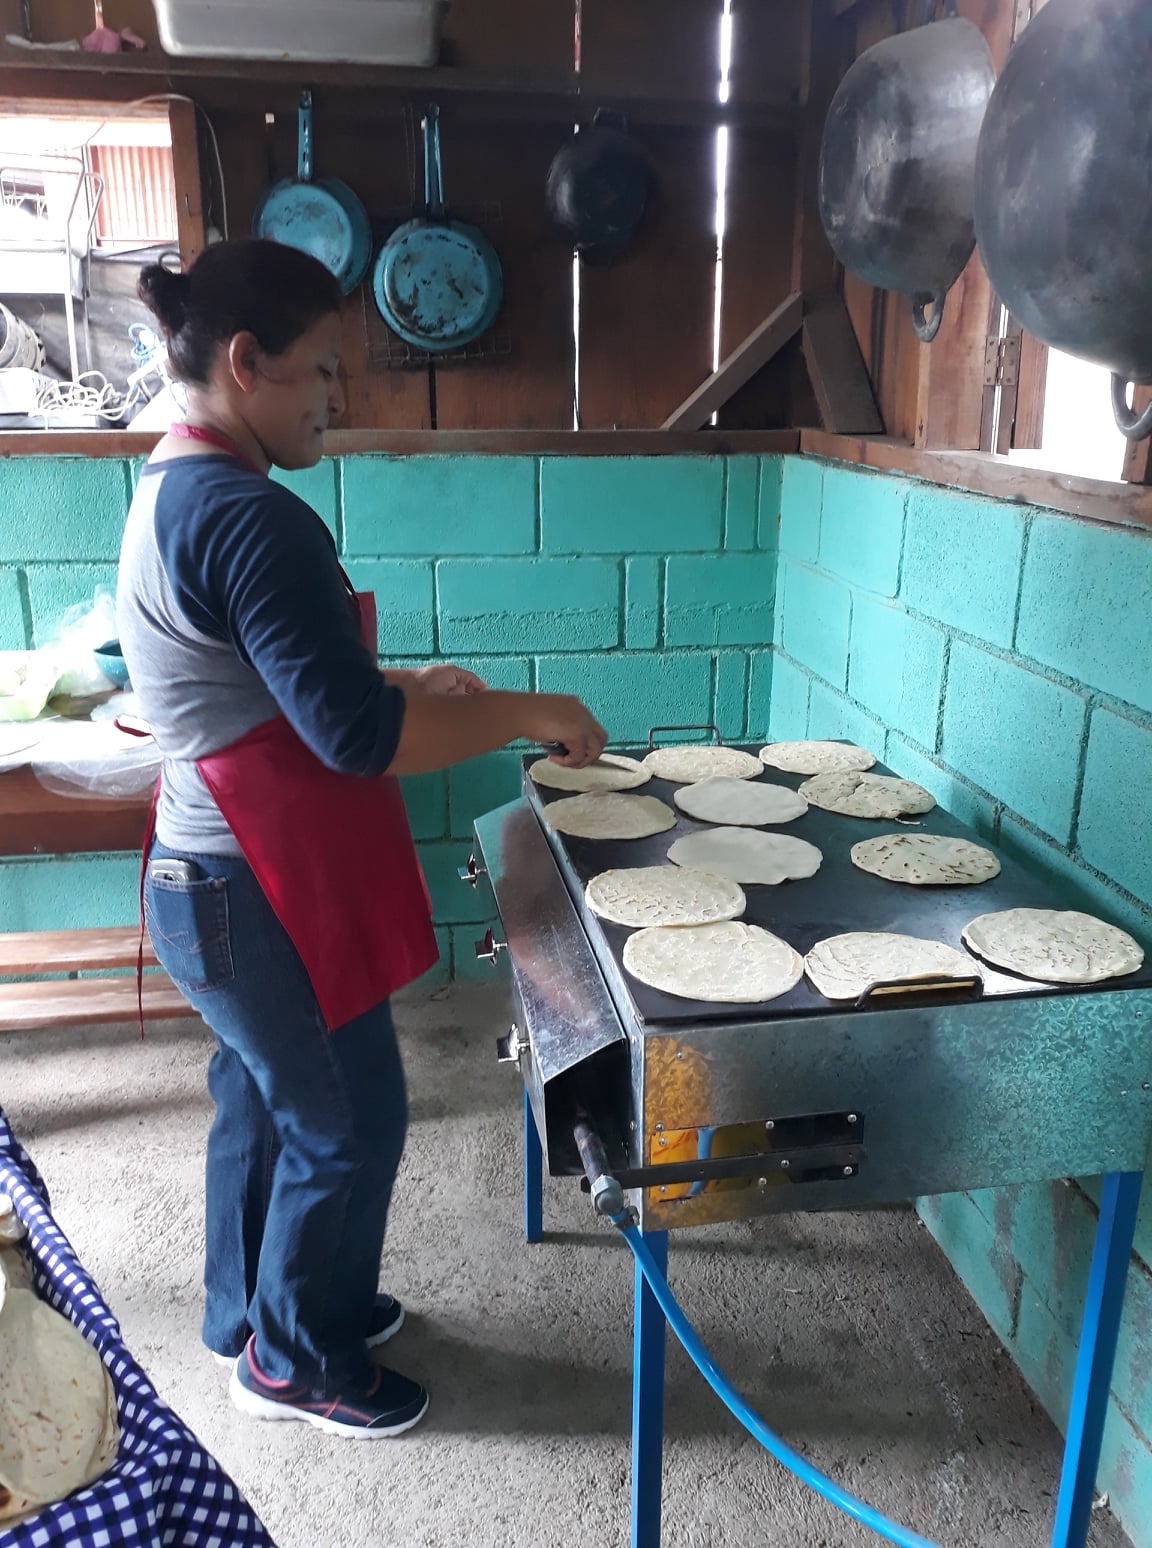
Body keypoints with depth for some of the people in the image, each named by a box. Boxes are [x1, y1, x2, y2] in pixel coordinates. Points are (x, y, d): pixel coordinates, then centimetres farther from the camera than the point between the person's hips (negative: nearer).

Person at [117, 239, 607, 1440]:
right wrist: (526, 714, -18)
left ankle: (252, 1313, 45)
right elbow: (357, 736, -29)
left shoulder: (171, 493, 10)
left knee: (263, 1099, 24)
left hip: (215, 877, 10)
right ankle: (297, 1364, 31)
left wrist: (405, 685, 10)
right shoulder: (249, 517, -25)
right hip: (261, 897, -10)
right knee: (347, 1123, 9)